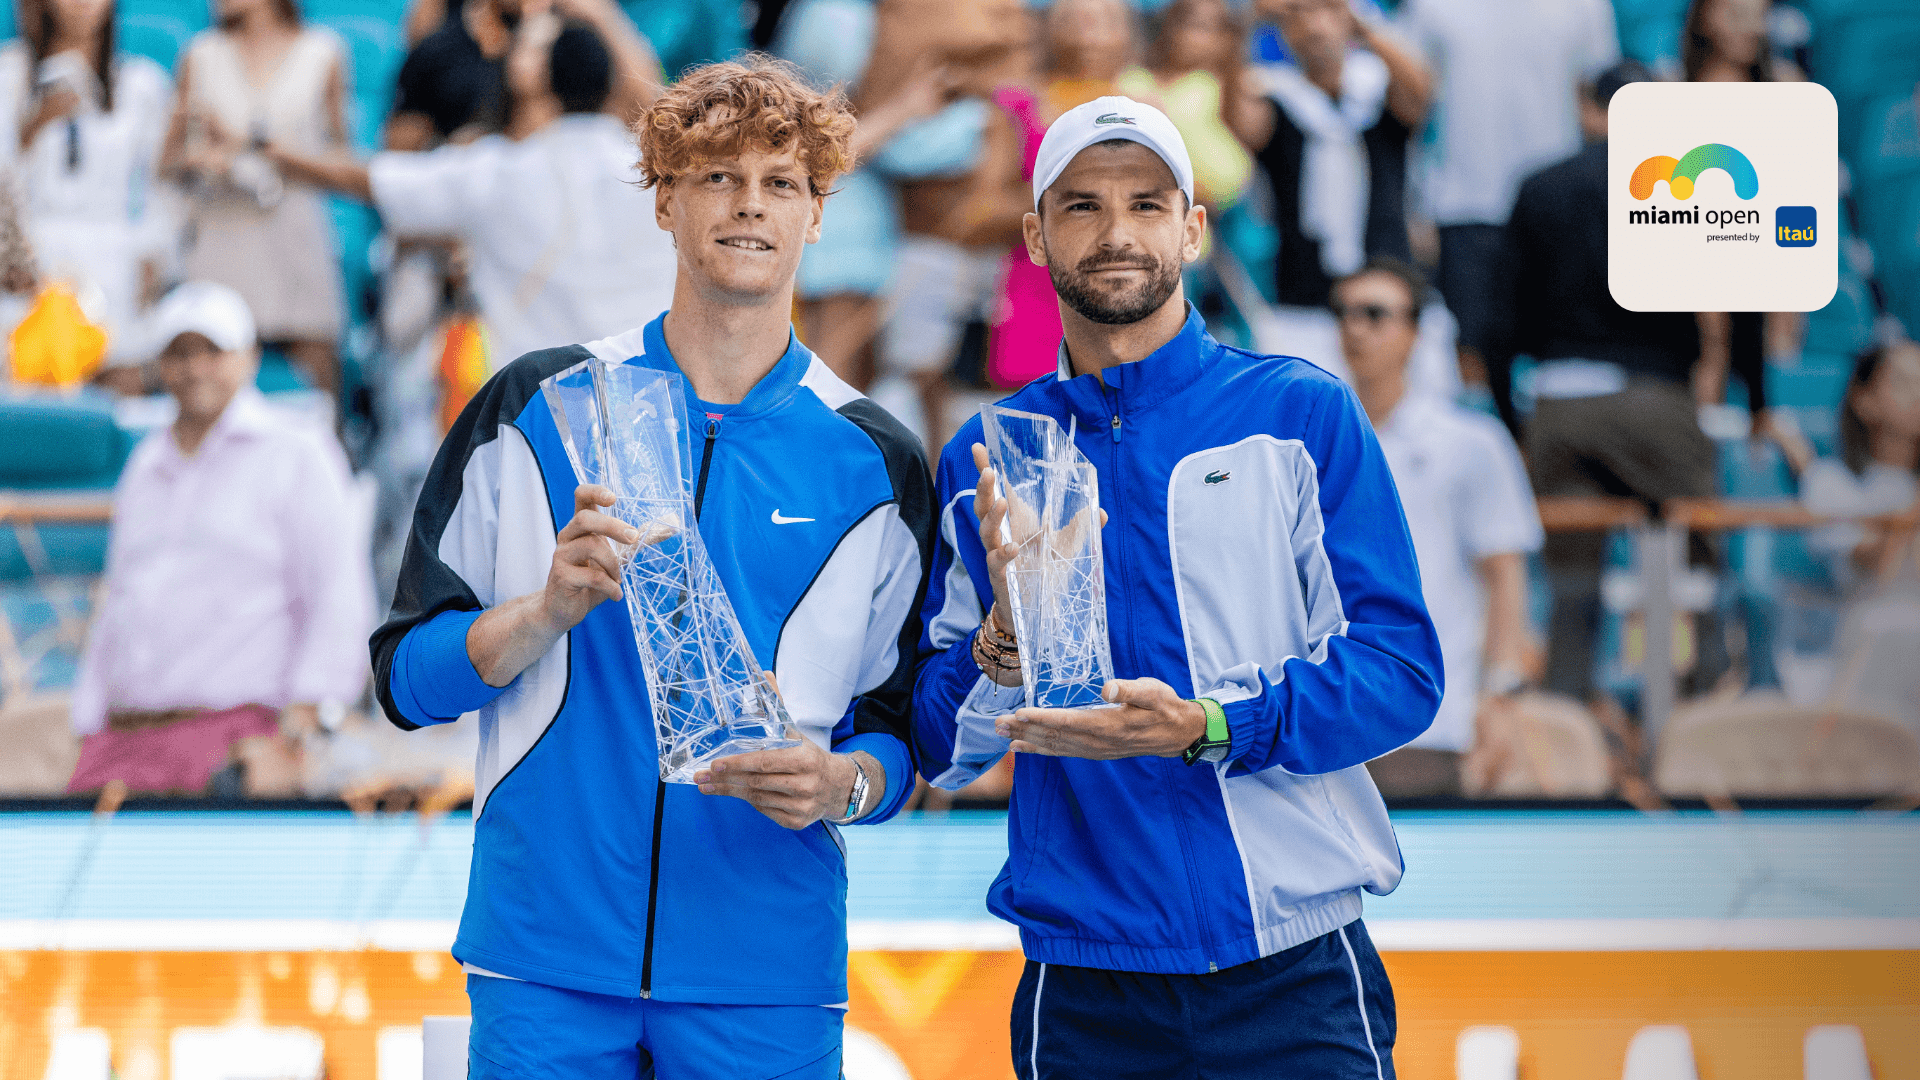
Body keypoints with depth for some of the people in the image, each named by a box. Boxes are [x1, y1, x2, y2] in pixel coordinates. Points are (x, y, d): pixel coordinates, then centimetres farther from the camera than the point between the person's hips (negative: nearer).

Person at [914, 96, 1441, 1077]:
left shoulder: (1301, 415, 2)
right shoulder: (984, 461, 9)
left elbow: (1402, 671, -5)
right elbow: (943, 753, 8)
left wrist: (1207, 728, -19)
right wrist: (1005, 637, -13)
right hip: (1082, 986, 2)